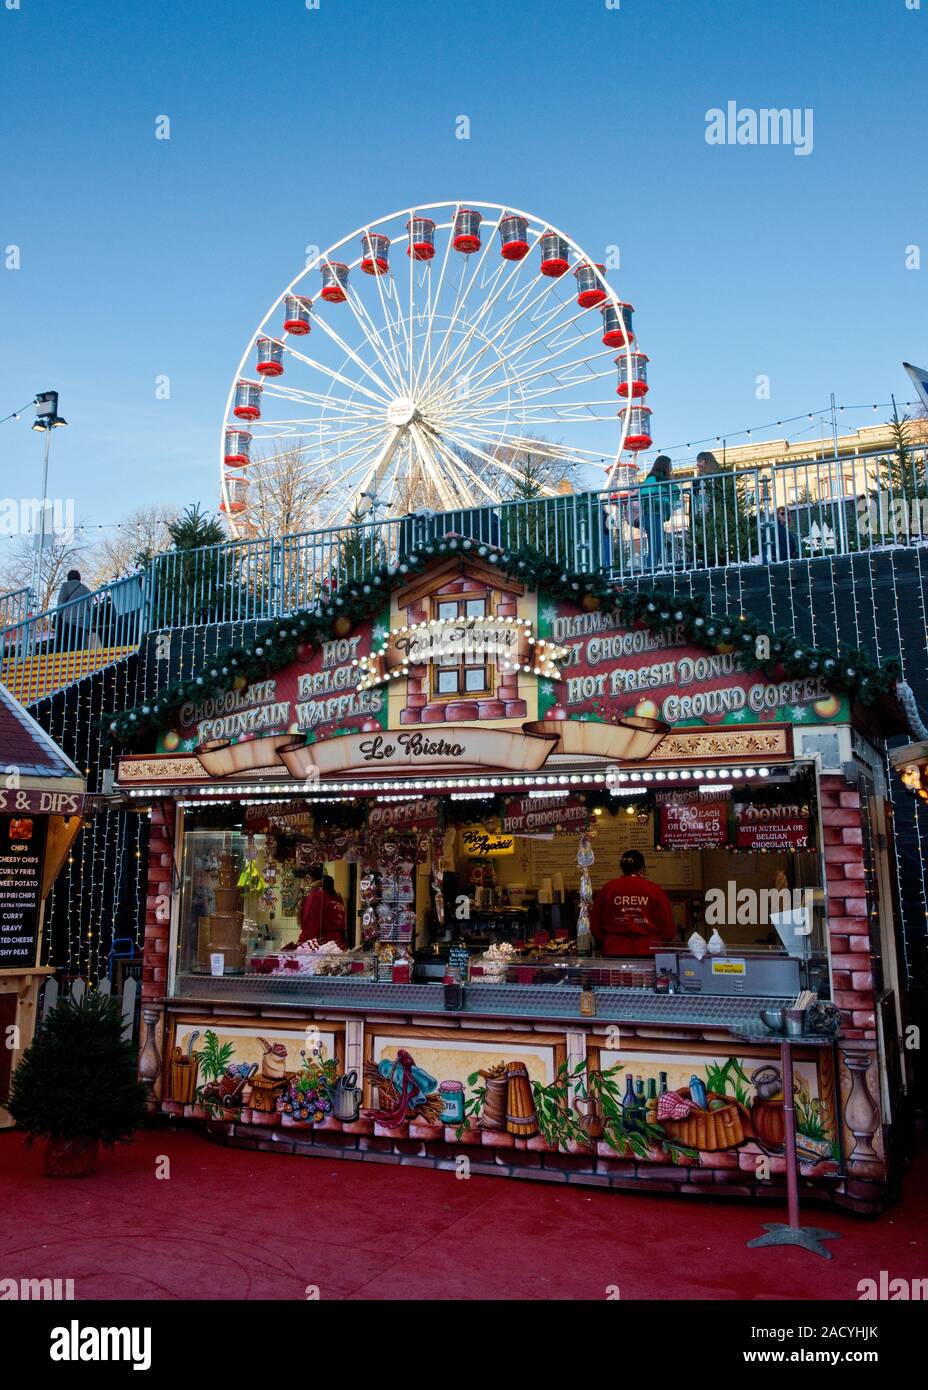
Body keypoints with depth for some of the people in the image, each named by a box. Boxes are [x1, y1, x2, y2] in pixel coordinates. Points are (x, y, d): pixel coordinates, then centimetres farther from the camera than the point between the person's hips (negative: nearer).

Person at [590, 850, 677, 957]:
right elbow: (669, 929, 3)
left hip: (614, 953, 1)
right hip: (648, 952, -1)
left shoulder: (607, 889, 3)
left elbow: (595, 925, 9)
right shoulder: (656, 890, -1)